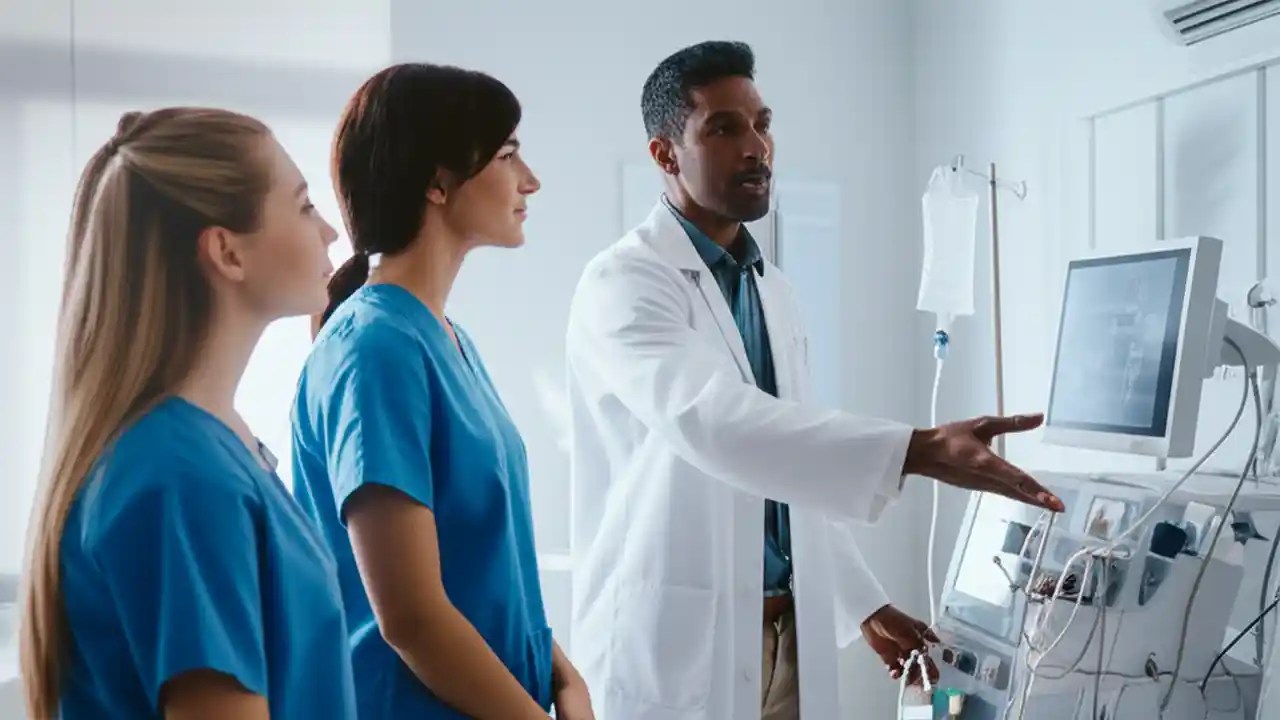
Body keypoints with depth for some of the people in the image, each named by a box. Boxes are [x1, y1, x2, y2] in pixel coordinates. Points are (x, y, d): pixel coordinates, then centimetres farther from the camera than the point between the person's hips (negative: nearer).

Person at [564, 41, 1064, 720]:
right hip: (675, 637, -6)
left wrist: (863, 602, 15)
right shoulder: (623, 281, -14)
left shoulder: (773, 289, 10)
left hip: (787, 632, 7)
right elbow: (712, 419, -32)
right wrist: (920, 449, -40)